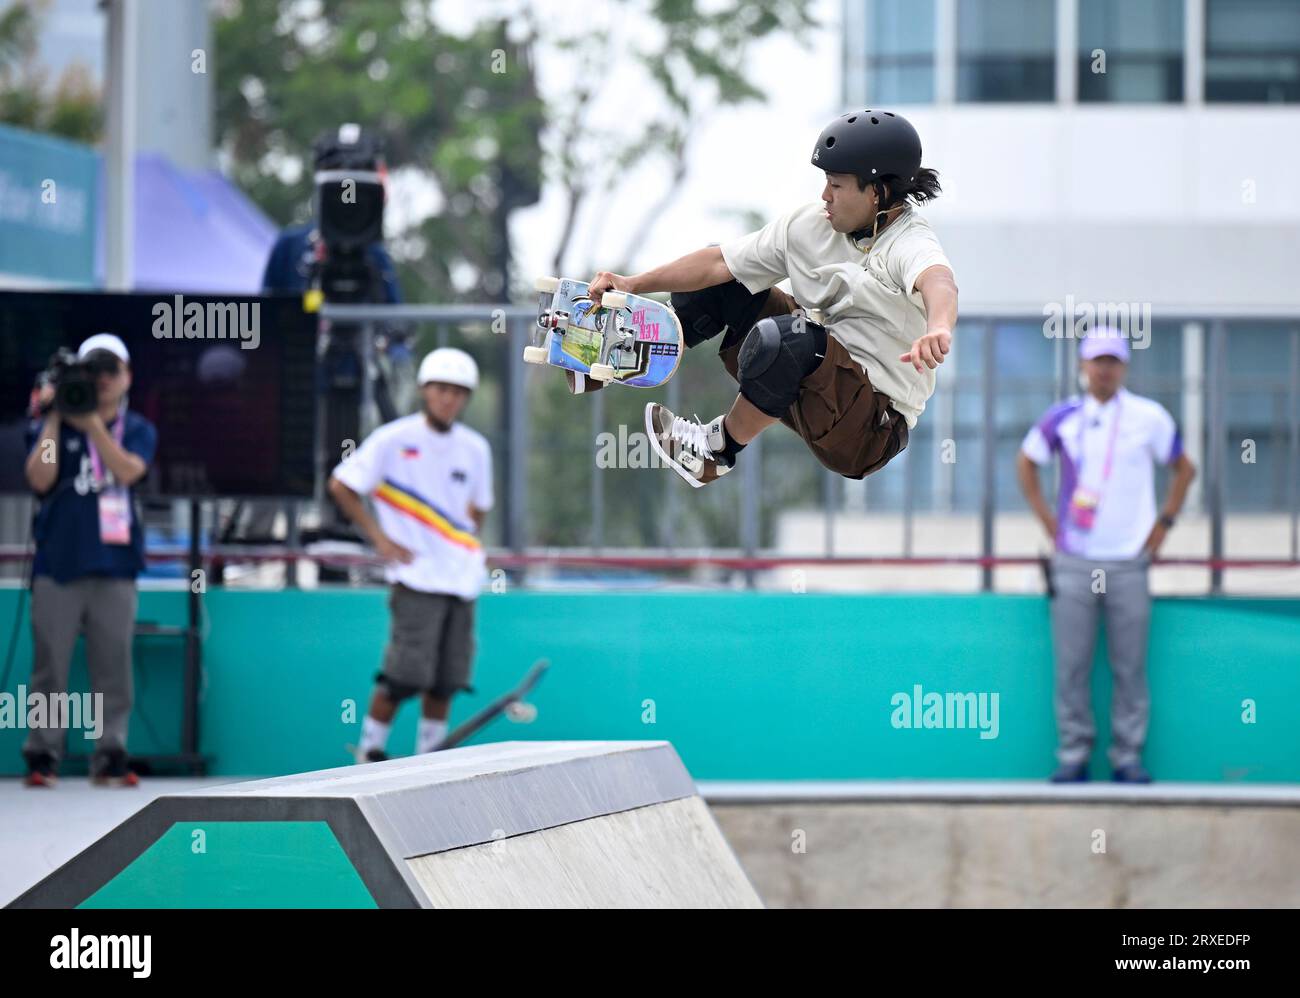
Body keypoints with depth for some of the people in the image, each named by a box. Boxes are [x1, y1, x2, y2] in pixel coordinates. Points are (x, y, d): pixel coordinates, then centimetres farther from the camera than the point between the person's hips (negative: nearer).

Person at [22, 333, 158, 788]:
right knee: (50, 662, -3)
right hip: (58, 562, -1)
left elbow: (127, 469, -9)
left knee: (113, 665, -1)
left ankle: (109, 757, 2)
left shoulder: (139, 430, 10)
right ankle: (42, 756, 1)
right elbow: (40, 478, -7)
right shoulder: (54, 426, 7)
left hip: (114, 563, 1)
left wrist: (91, 422, -14)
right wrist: (55, 418, -9)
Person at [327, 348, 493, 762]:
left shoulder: (475, 448, 11)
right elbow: (341, 486, 0)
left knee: (446, 678, 4)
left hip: (461, 579, 5)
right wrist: (380, 538, -5)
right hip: (416, 576, -5)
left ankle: (430, 757, 14)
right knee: (404, 673, -13)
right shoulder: (393, 439, -4)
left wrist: (467, 549, 9)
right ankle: (371, 749, 2)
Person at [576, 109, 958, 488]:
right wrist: (633, 284, -1)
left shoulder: (910, 244, -23)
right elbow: (720, 261, 6)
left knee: (783, 337, -34)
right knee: (718, 284, 8)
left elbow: (937, 281, -47)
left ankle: (721, 449, -8)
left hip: (874, 431, -8)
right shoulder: (810, 224, 0)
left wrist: (938, 330, -70)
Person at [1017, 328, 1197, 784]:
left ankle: (1128, 756, 7)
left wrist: (1164, 522, 5)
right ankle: (1073, 755, 7)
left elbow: (1185, 468, 13)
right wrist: (1045, 518, 9)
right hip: (1074, 562, 1)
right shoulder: (1063, 417, 4)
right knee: (1071, 665, 0)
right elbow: (1026, 462, 18)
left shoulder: (1150, 417, 1)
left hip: (1129, 562, -1)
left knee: (1130, 667, 0)